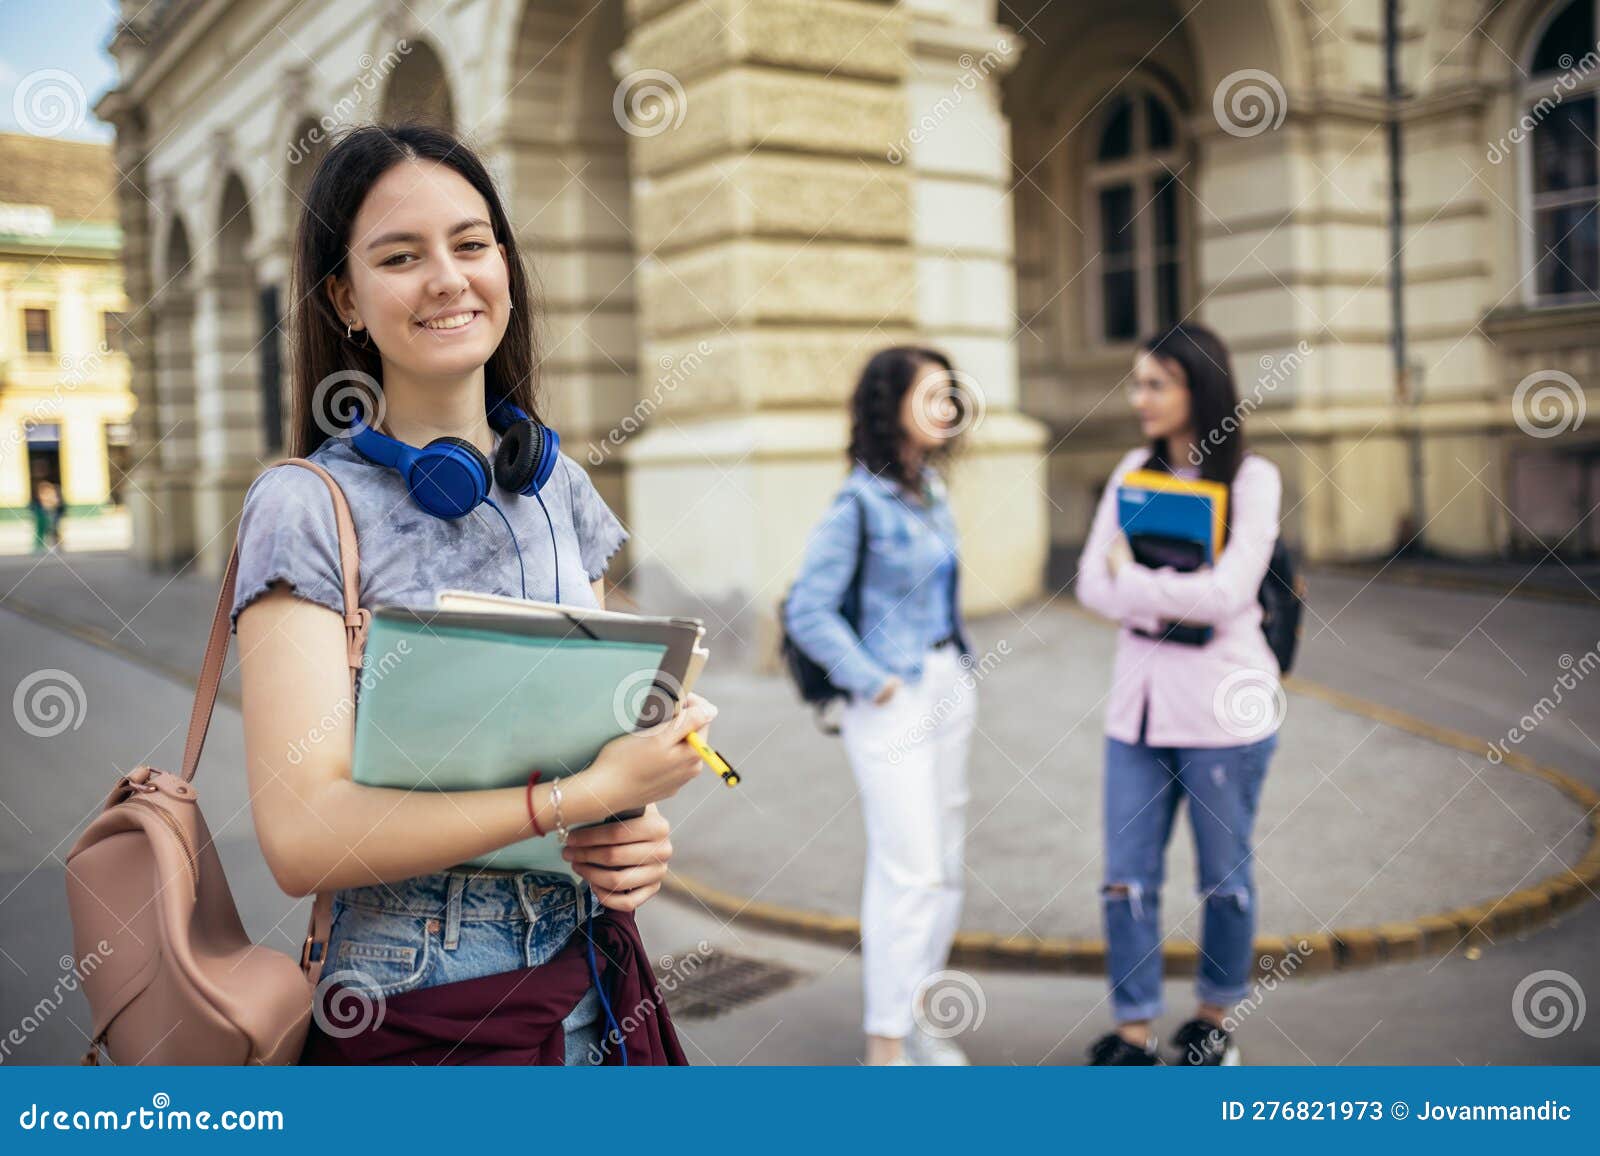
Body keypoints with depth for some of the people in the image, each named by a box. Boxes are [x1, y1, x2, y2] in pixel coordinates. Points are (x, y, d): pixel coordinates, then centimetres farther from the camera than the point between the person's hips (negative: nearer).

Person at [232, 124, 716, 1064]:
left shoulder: (560, 486, 4)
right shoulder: (306, 507, -12)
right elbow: (302, 834, -20)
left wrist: (643, 832, -10)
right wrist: (588, 794, -23)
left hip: (590, 986, 5)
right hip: (413, 1014, -5)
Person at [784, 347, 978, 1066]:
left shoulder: (931, 491, 9)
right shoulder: (859, 503, -15)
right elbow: (808, 611, -17)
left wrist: (958, 670, 13)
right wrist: (873, 682, -15)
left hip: (949, 689, 8)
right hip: (892, 703, -8)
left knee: (945, 867, 14)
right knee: (907, 872, -6)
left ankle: (912, 1015, 29)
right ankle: (885, 1045, 7)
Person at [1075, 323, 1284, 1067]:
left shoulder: (1251, 479, -7)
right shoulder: (1132, 472, 7)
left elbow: (1226, 592, -18)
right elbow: (1091, 583, 2)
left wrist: (1131, 577, -9)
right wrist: (1176, 605, -12)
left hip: (1222, 705, -4)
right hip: (1138, 699, 4)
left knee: (1224, 877, 11)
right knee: (1126, 878, 6)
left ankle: (1216, 1022, 30)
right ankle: (1133, 1034, 17)